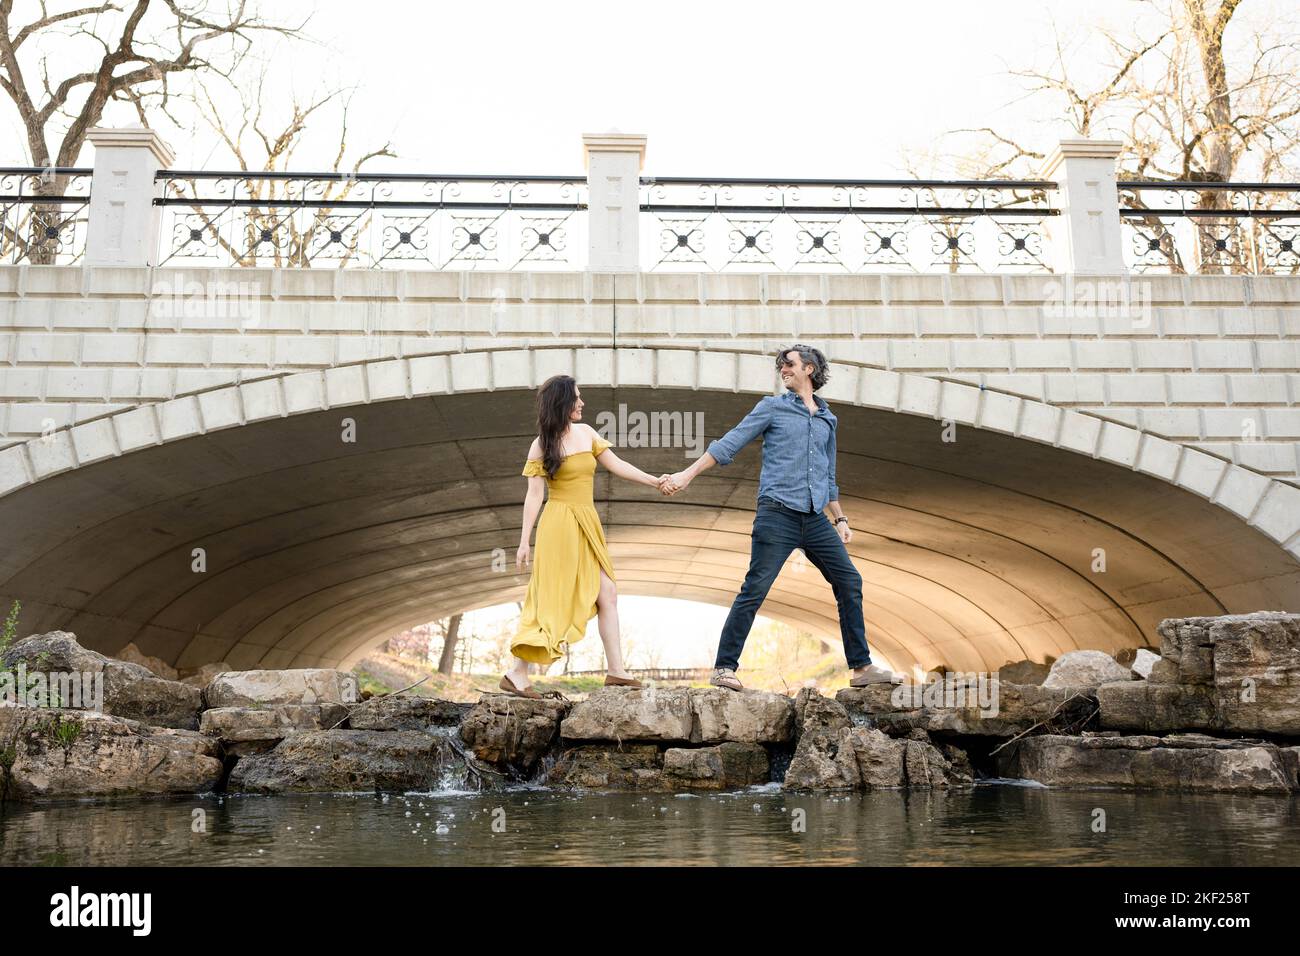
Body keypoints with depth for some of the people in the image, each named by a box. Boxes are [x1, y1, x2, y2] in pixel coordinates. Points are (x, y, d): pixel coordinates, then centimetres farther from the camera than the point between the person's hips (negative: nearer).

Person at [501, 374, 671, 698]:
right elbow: (534, 495, -8)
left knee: (606, 595, 6)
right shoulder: (541, 445, -6)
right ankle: (516, 675, -4)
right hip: (559, 524, -7)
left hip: (587, 526, 7)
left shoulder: (585, 432, 10)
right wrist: (524, 541, -11)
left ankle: (615, 670, 14)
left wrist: (654, 481, 8)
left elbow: (616, 465, 14)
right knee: (551, 601, -8)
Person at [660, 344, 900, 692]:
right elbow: (729, 444, 1)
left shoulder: (827, 419, 19)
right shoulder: (773, 407, 6)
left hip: (815, 519, 5)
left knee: (849, 582, 3)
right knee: (754, 591, -9)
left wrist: (840, 518, 24)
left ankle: (862, 668, 12)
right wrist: (688, 474, -7)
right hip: (778, 514, -5)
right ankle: (723, 669, -3)